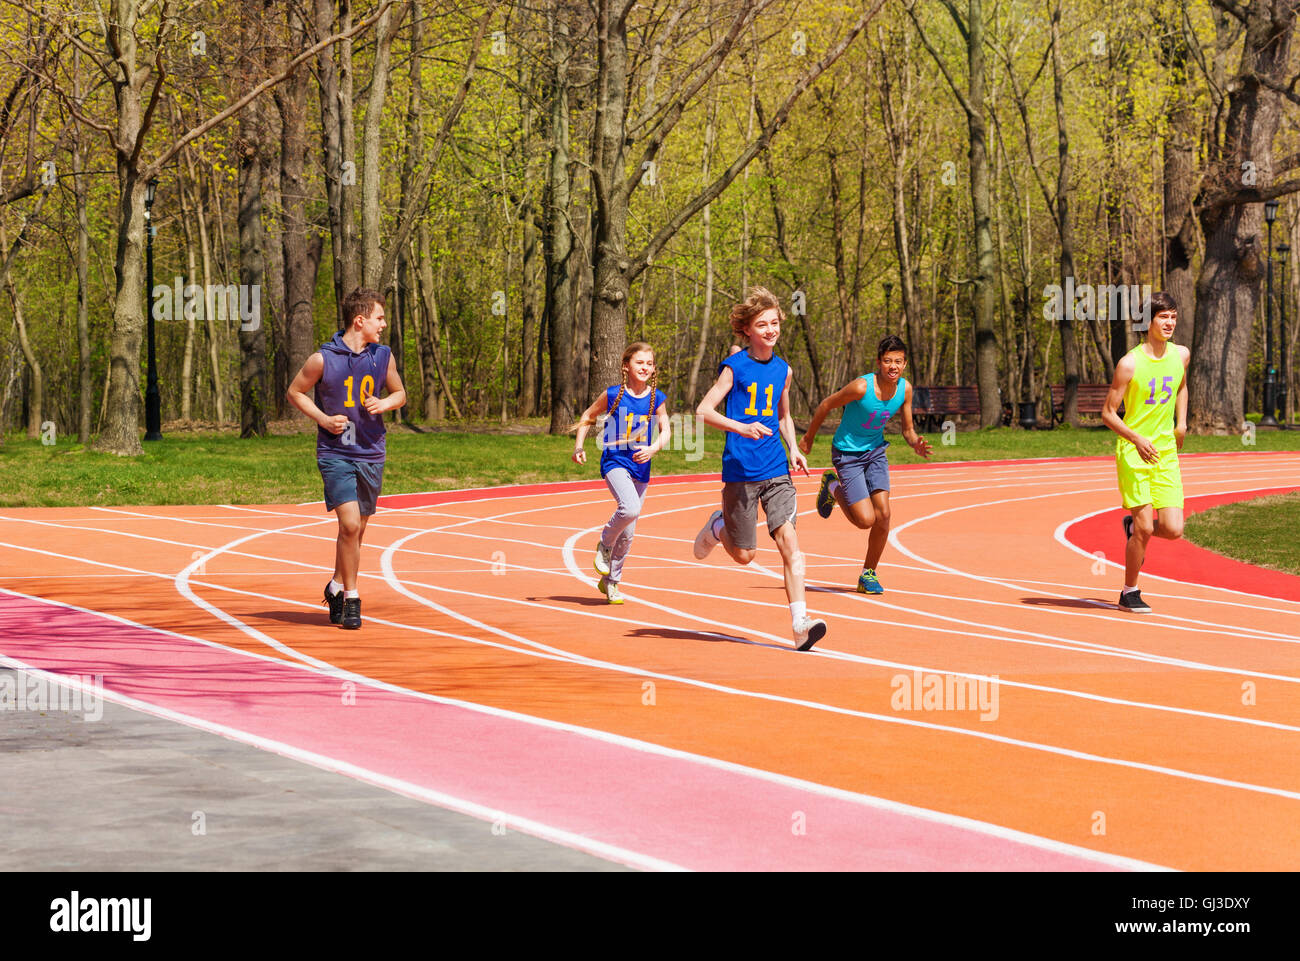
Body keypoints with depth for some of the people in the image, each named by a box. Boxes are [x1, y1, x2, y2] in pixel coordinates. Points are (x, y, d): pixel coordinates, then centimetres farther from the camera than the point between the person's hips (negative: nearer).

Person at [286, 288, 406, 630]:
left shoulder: (383, 356, 2)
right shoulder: (323, 359, -10)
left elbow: (399, 393, 16)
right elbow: (295, 391, 4)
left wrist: (383, 404, -6)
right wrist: (323, 419, -9)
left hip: (371, 454, 4)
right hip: (335, 453, -4)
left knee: (357, 529, 12)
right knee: (349, 525, -16)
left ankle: (337, 587, 34)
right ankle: (351, 597, -2)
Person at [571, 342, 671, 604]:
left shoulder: (657, 398, 3)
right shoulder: (613, 395, -4)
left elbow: (666, 430, 1)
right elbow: (587, 418, 10)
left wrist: (653, 448, -19)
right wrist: (578, 447, 0)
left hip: (640, 466, 4)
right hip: (615, 462, -4)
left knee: (628, 533, 9)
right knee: (630, 508, -30)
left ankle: (610, 581, 26)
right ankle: (605, 544, -2)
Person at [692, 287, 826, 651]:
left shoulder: (782, 370, 11)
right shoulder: (734, 367, -5)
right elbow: (704, 409, -10)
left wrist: (794, 449, 9)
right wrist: (741, 427, -25)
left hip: (776, 471, 3)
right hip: (740, 471, -3)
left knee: (788, 540, -14)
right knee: (744, 555, 5)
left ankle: (800, 623, -19)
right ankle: (718, 527, 40)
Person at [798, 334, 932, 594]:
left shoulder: (905, 389, -9)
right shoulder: (861, 386, -26)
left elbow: (908, 430, 4)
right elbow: (826, 405, -11)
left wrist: (916, 444, -20)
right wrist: (808, 438, 1)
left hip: (875, 451, 5)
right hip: (847, 453, -5)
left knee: (883, 514, -9)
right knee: (866, 520, -11)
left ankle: (868, 575, 10)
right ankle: (833, 487, 19)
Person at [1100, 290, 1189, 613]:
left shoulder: (1181, 355, 3)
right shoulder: (1130, 364, -13)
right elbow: (1108, 413, -7)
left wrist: (1181, 422, 12)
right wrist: (1137, 439, -20)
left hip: (1167, 453, 4)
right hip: (1133, 453, -4)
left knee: (1173, 530, -6)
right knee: (1145, 528, -8)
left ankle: (1133, 527, 28)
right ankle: (1129, 593, 12)